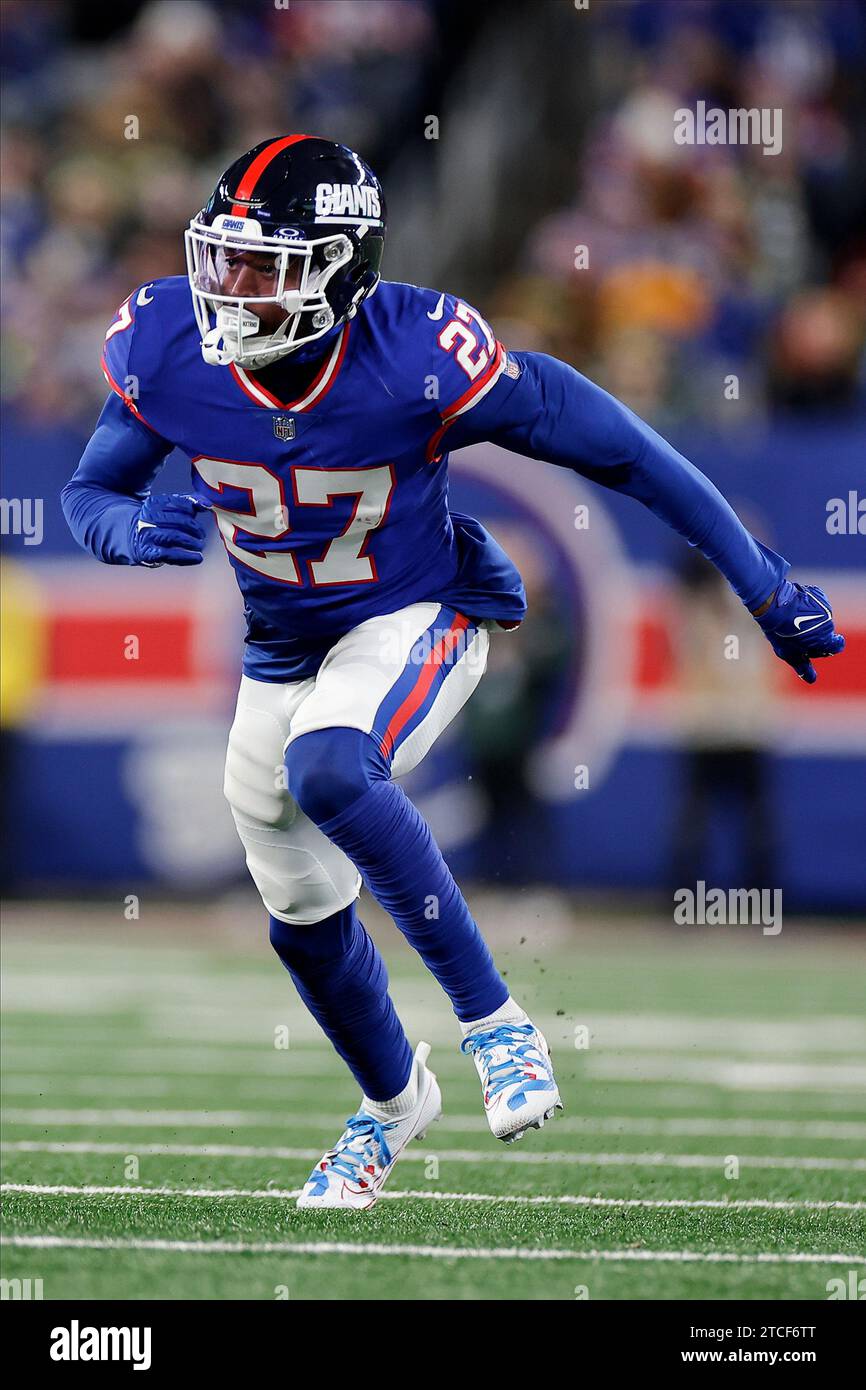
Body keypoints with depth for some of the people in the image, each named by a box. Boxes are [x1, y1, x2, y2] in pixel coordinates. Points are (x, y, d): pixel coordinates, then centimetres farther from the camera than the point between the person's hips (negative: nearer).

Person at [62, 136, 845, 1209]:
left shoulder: (420, 357, -30)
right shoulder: (165, 348, -20)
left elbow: (620, 451, -20)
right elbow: (89, 492, -4)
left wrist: (767, 589, -15)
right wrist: (135, 530, -30)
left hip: (417, 620, -5)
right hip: (284, 649, 5)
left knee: (327, 771, -36)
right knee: (303, 917, 16)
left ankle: (490, 1017, -21)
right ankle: (392, 1100, 47)